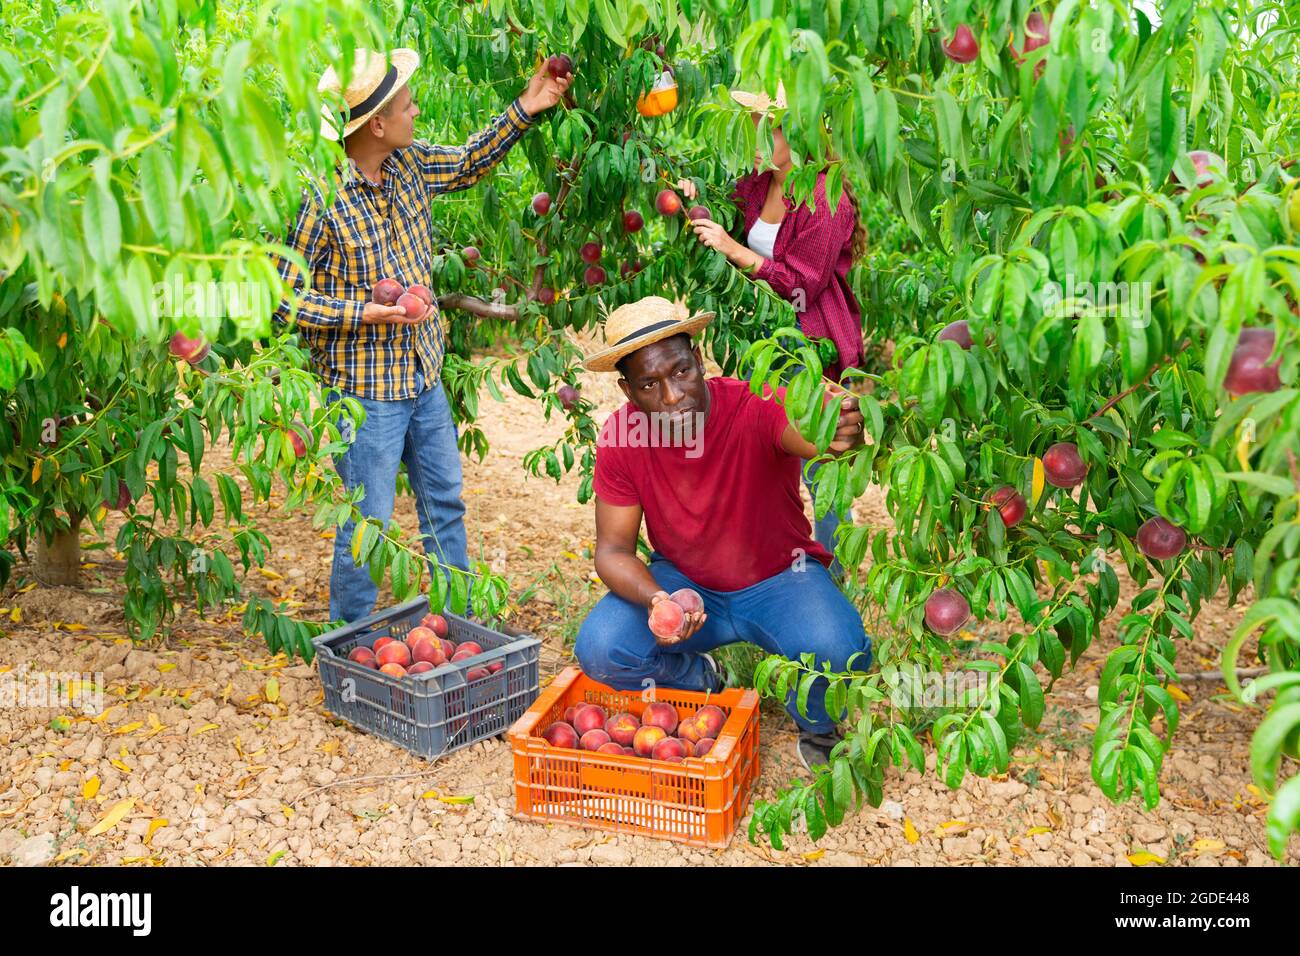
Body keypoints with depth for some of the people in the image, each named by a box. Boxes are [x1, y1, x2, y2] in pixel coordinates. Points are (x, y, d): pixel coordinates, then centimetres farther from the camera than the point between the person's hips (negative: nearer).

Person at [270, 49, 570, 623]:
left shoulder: (408, 164, 0)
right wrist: (362, 313, -24)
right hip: (364, 392, -8)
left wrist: (524, 110, 13)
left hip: (423, 378, 8)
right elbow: (279, 300, -16)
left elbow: (467, 164, 20)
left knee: (445, 501, 19)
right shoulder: (320, 200, -20)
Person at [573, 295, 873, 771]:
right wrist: (654, 601, -33)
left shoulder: (755, 406, -27)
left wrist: (841, 437, -73)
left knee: (840, 651, -32)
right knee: (600, 649, -23)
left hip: (779, 577, -2)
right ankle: (701, 681, 11)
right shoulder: (620, 438, -17)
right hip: (682, 581, 3)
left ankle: (815, 724, 8)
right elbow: (613, 549, -12)